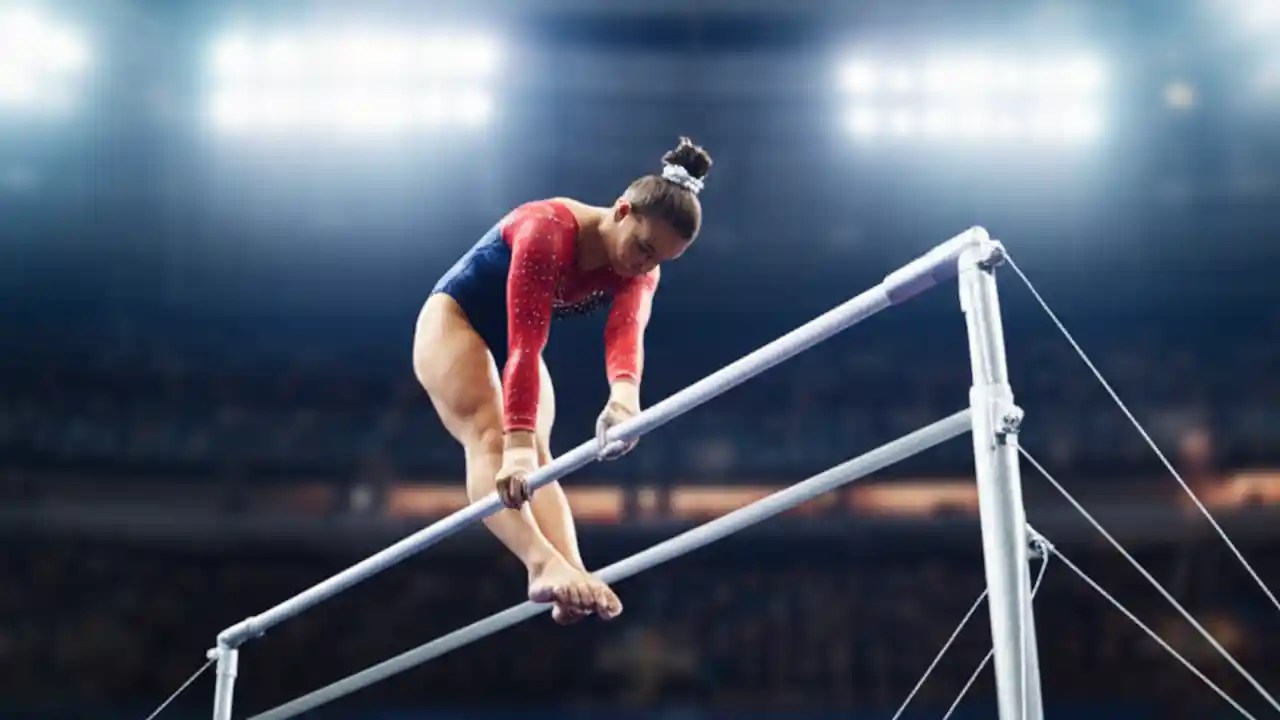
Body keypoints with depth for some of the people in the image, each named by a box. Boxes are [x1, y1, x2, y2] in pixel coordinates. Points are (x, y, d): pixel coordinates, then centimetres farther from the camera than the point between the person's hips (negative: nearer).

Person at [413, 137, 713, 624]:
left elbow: (627, 331, -35)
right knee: (491, 439, -28)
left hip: (507, 349, 7)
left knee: (537, 455, -15)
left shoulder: (638, 270, -13)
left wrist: (625, 391, -59)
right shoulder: (548, 229, -32)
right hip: (452, 320, -7)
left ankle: (572, 572, -34)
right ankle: (544, 564, -49)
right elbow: (526, 341, -40)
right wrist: (517, 443, -50)